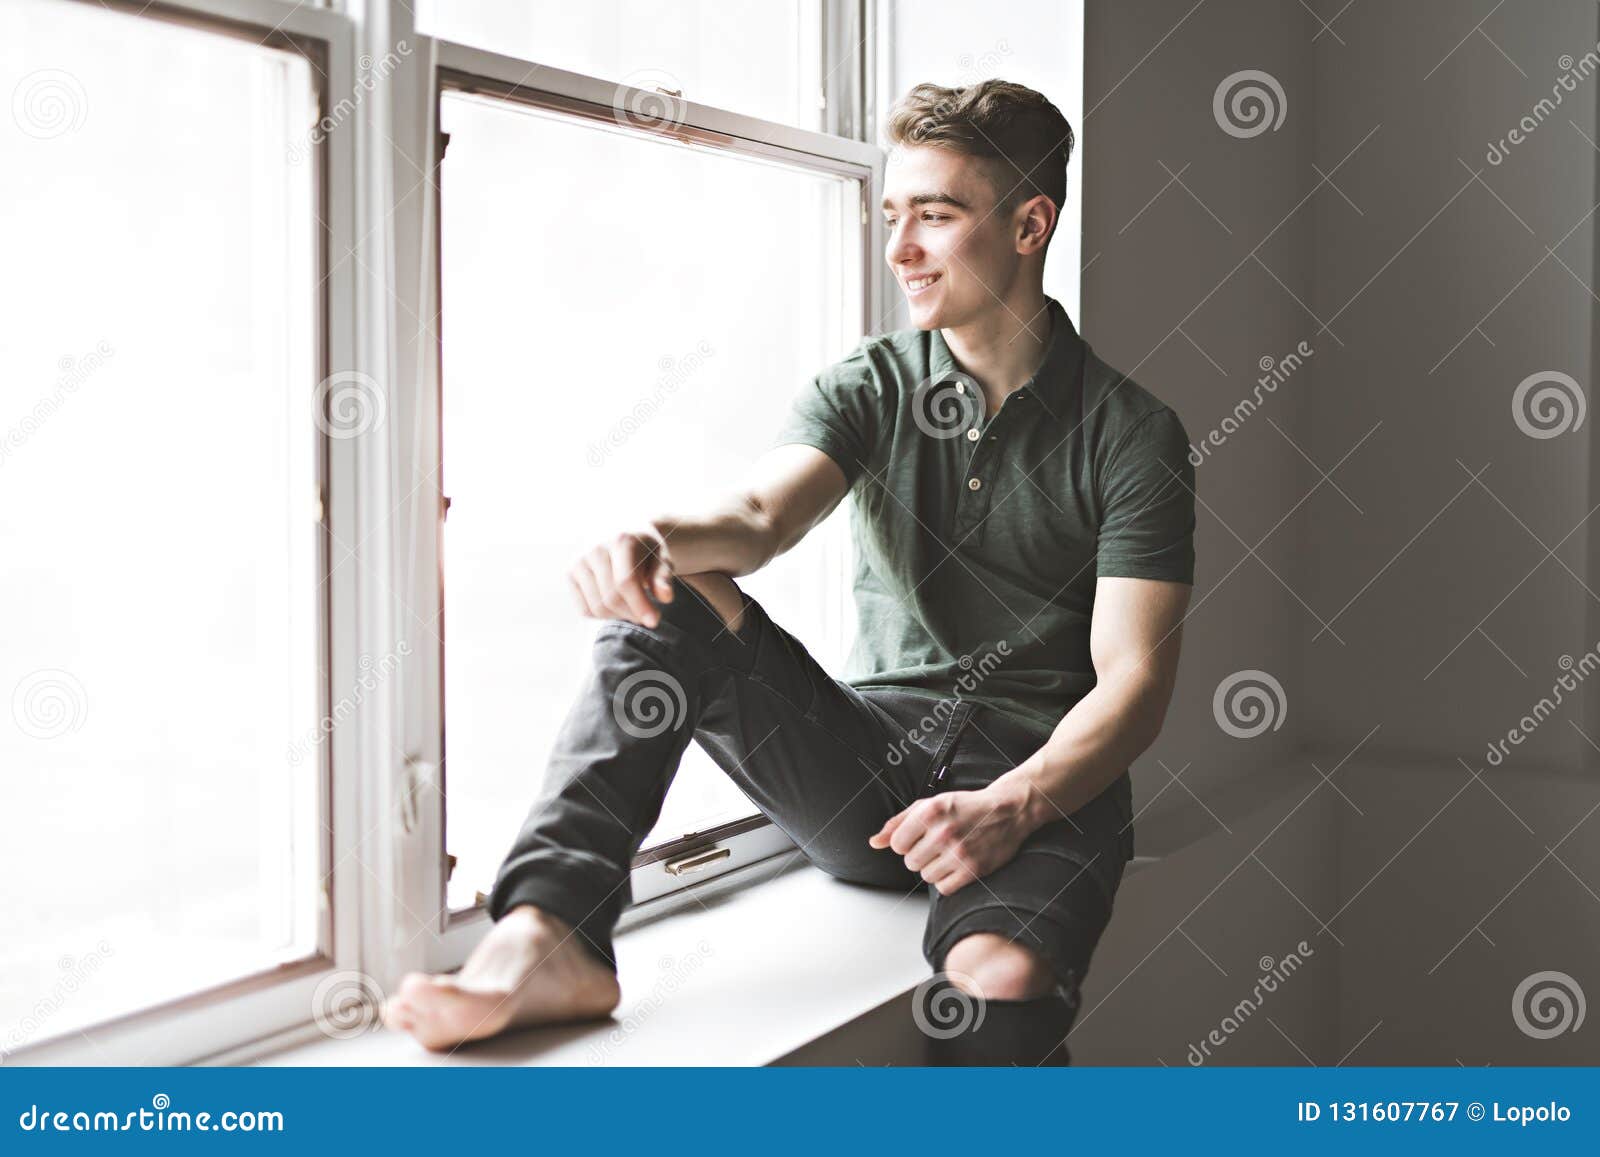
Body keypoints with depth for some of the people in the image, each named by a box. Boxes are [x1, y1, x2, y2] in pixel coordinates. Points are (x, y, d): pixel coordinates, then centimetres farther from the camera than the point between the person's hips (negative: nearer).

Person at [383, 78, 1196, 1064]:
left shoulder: (1132, 432, -2)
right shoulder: (866, 387, 7)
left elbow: (1134, 681, -9)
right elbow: (760, 516, -13)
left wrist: (1009, 807, -26)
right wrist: (654, 540, -37)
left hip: (1045, 783, -3)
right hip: (870, 764, 3)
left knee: (1002, 980, -36)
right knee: (675, 593, -21)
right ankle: (545, 937, -33)